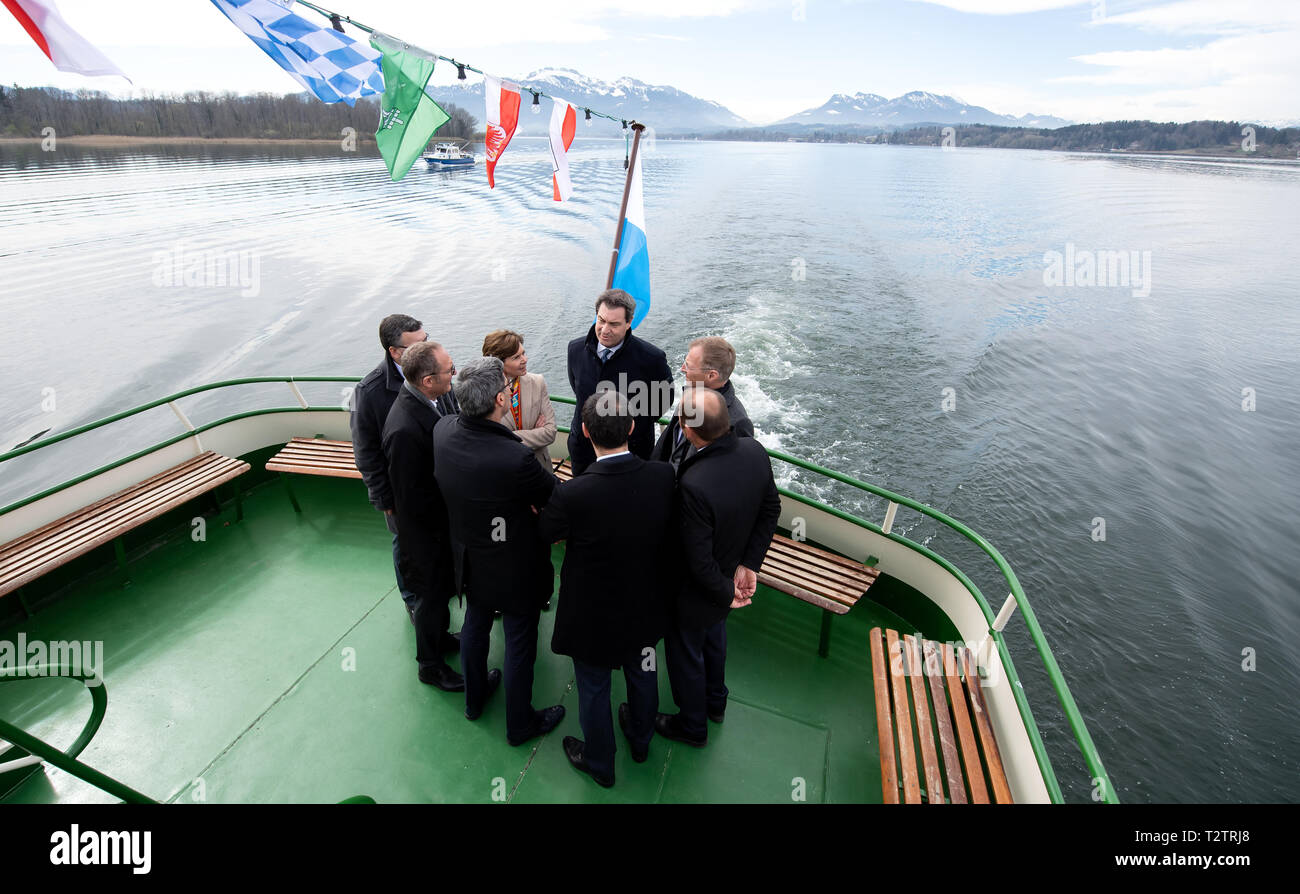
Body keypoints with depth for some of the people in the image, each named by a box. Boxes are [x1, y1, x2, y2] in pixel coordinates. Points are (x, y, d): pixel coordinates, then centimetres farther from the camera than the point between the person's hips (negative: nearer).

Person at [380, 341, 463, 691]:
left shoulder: (426, 400, -9)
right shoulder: (405, 430, -37)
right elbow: (412, 498, -27)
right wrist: (452, 520, -16)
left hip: (444, 518, 8)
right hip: (426, 529, -8)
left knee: (442, 587, 29)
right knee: (432, 595, 15)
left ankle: (440, 636, 54)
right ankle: (431, 665, 39)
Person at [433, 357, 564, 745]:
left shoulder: (443, 430, -17)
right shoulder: (516, 459, -37)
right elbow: (554, 497, -19)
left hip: (469, 559, 7)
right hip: (515, 569, -6)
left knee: (475, 625, 29)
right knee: (520, 644, 16)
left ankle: (474, 698, 55)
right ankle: (520, 723, 40)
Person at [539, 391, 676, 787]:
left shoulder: (572, 495, -35)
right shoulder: (664, 477, -23)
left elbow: (542, 533, -14)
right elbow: (671, 538, -7)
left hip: (595, 617, -4)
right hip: (646, 608, 4)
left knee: (594, 689, 23)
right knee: (642, 673, 30)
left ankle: (599, 763, 49)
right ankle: (640, 739, 58)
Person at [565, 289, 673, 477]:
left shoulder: (651, 358, -20)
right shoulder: (576, 349, -6)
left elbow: (664, 398, -4)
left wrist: (635, 428, -5)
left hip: (631, 449, -4)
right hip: (583, 446, 4)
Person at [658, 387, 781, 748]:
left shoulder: (693, 485, -42)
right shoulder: (755, 451, -20)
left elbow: (698, 559, -30)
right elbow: (771, 509, -5)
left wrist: (725, 594, -13)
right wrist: (749, 564, -2)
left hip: (694, 593, -7)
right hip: (730, 575, 7)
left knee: (685, 654, 21)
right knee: (714, 637, 34)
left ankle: (692, 725, 48)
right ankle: (716, 701, 60)